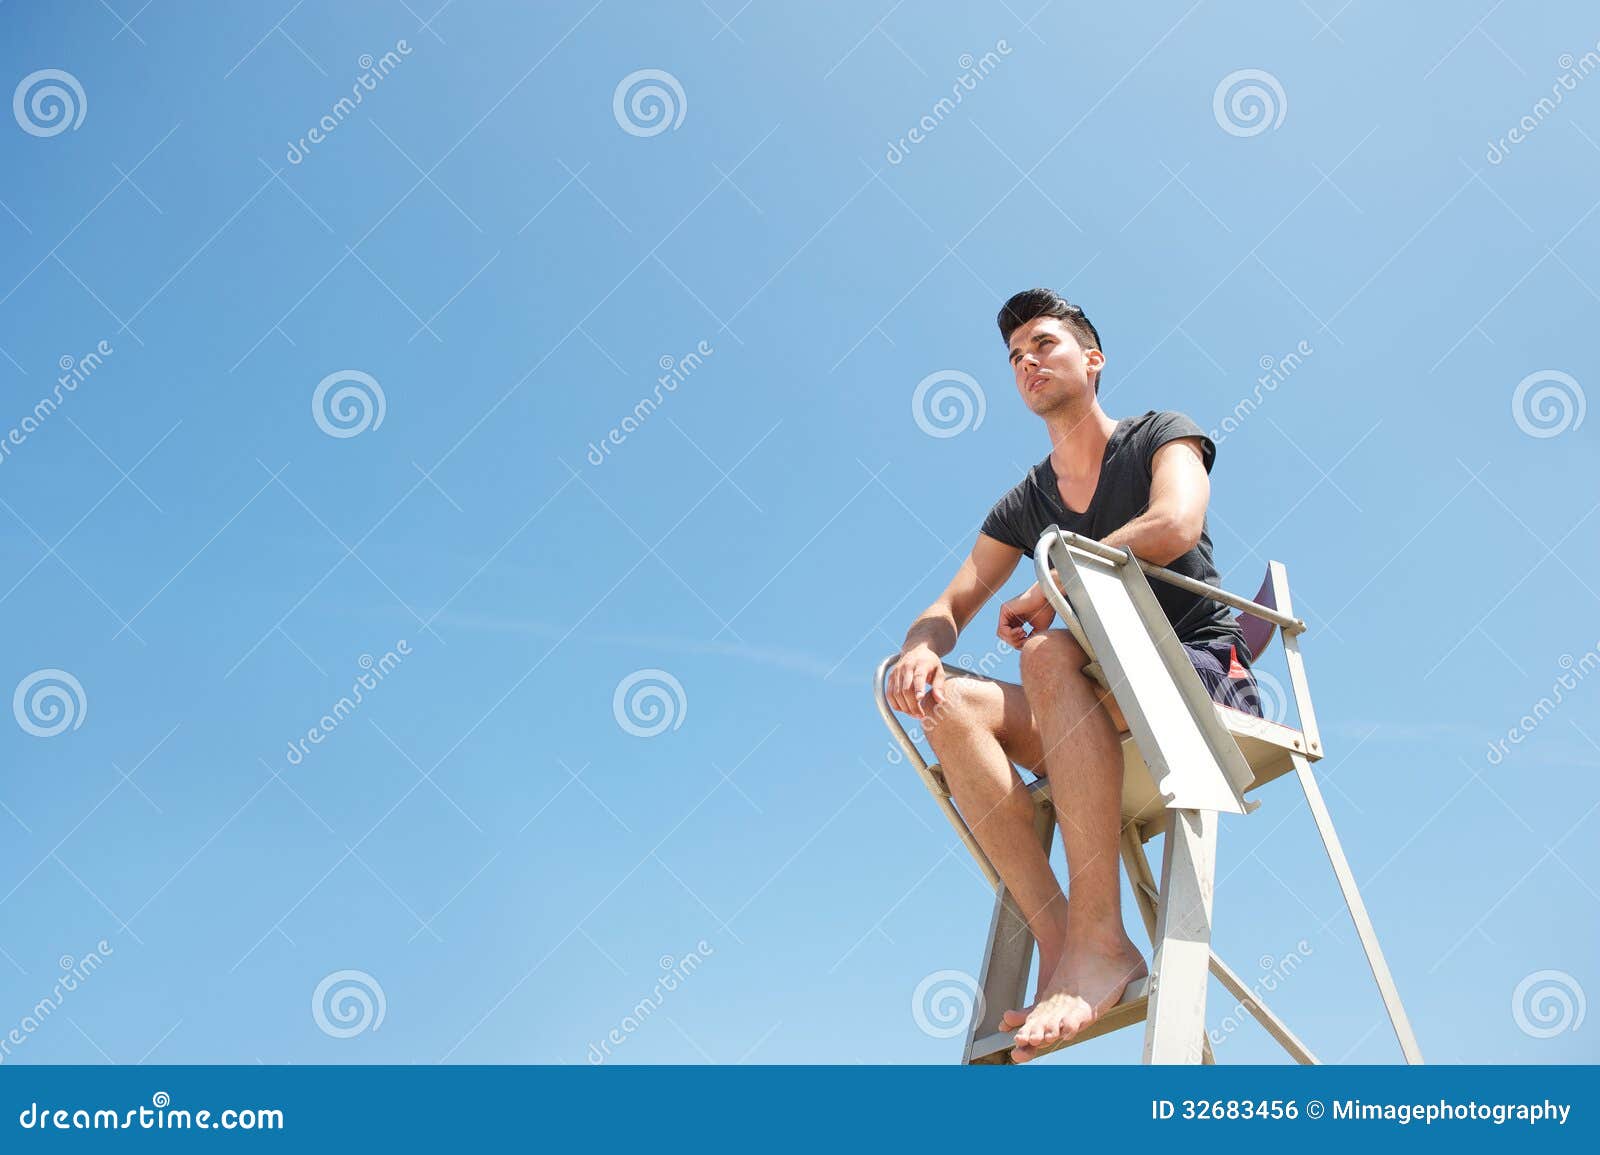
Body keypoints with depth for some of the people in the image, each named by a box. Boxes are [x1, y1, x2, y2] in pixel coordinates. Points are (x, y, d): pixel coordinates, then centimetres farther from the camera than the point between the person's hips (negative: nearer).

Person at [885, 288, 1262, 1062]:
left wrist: (1049, 593, -11)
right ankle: (1057, 937, -31)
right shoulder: (1024, 506, 18)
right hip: (1119, 713, 5)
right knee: (947, 702, -20)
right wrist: (922, 645, -13)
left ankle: (1100, 941, -40)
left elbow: (1174, 526, -18)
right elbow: (950, 608, 12)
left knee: (1048, 650, -34)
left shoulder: (1162, 437, 4)